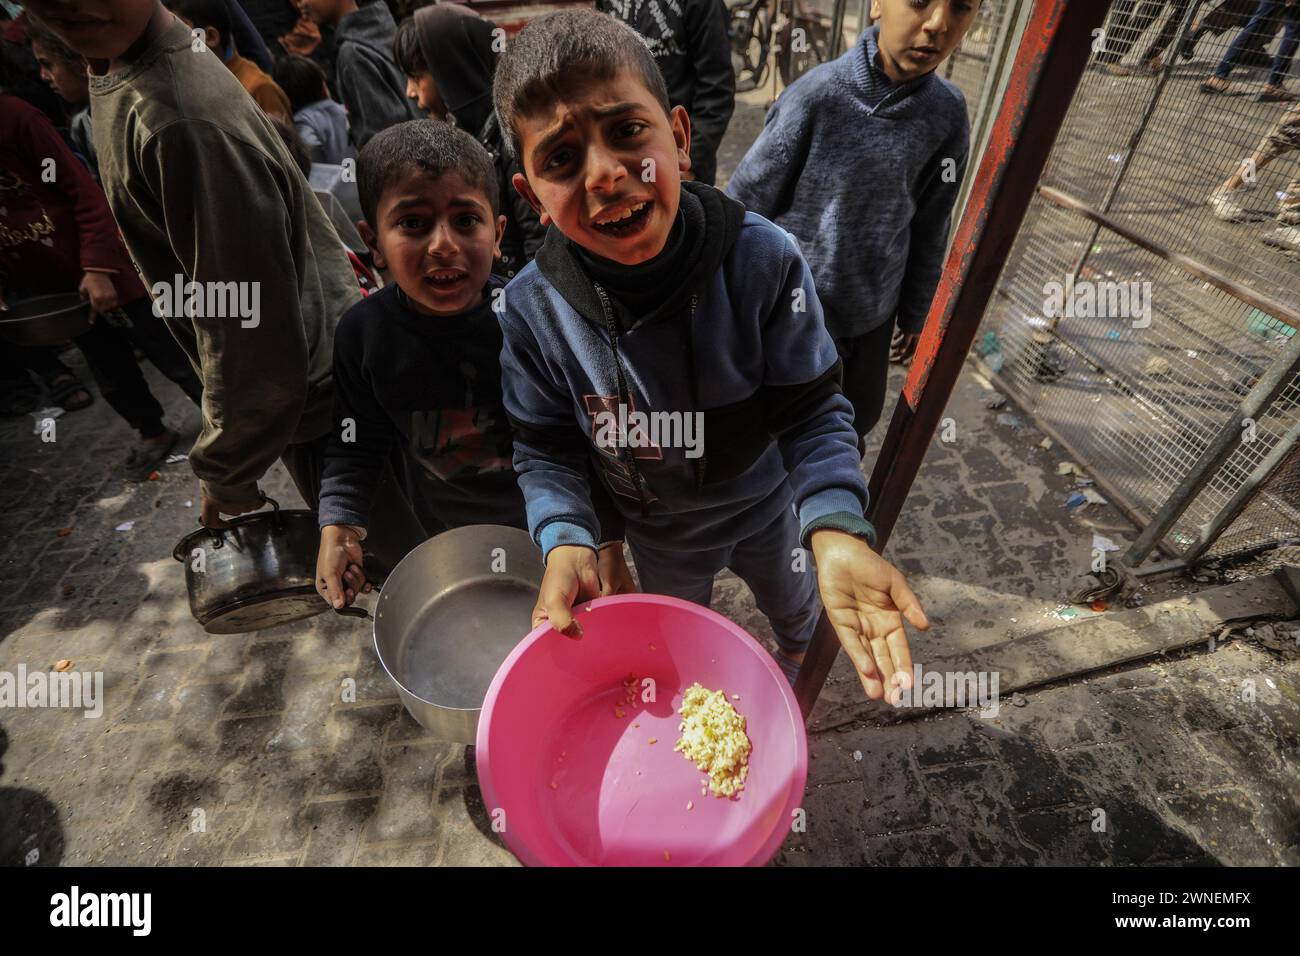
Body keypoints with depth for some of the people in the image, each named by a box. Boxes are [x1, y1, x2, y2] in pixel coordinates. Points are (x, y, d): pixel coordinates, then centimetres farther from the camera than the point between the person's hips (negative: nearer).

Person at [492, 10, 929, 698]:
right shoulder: (532, 309, -26)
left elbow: (813, 410, -22)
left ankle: (796, 650, 73)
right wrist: (568, 543, -33)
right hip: (659, 535, 1)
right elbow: (546, 451, -14)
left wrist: (835, 529, -38)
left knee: (790, 602, 33)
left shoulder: (764, 259, -30)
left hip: (766, 504, 0)